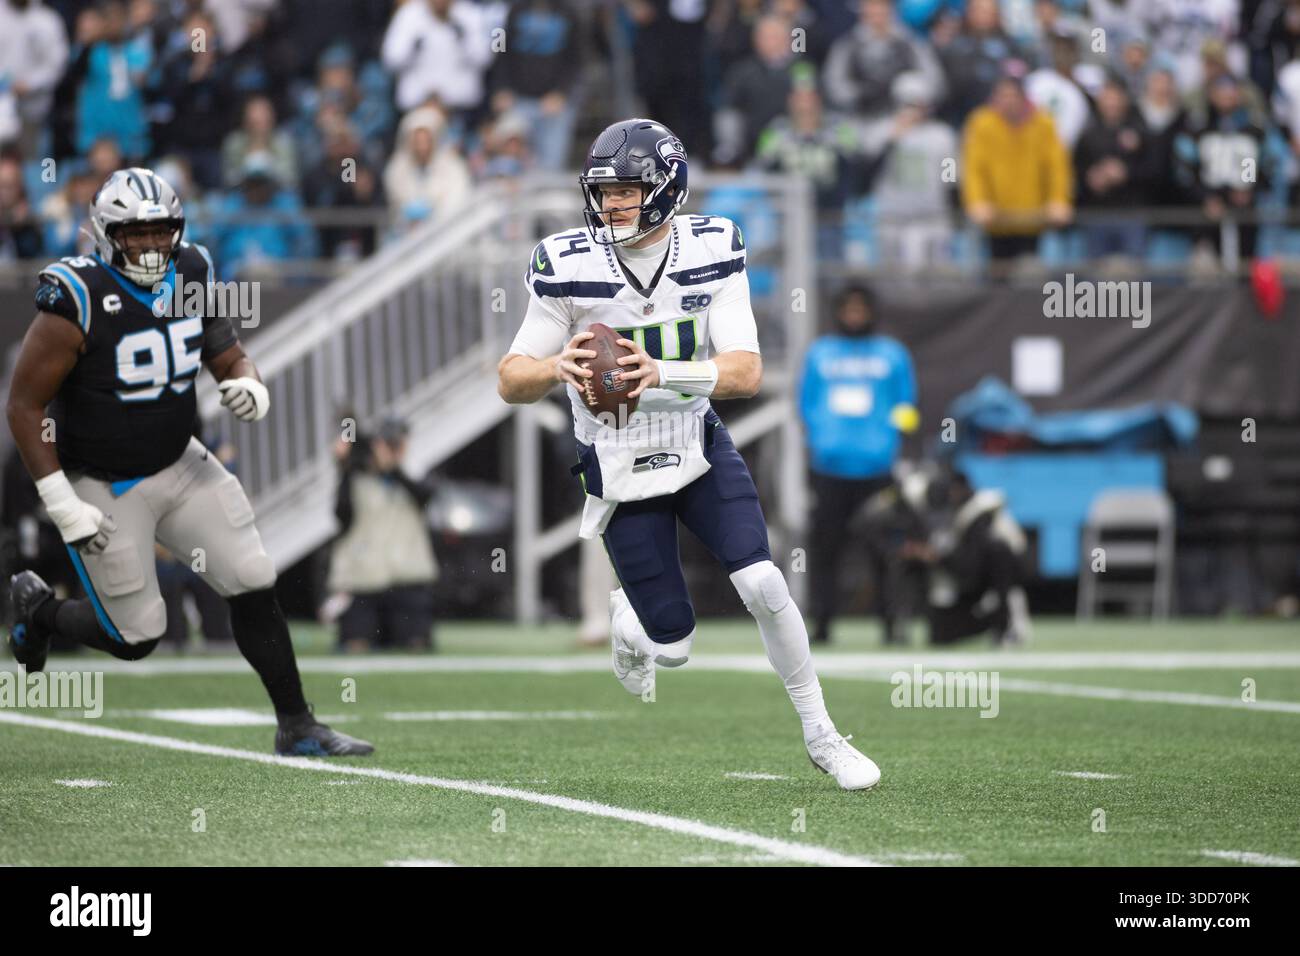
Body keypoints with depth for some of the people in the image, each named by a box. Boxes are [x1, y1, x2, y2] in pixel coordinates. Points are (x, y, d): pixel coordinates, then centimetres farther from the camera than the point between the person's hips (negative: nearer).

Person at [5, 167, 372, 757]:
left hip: (179, 465, 6)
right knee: (135, 637, 1)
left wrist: (251, 388, -18)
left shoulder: (192, 275, -4)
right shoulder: (76, 301, -24)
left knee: (253, 586, -2)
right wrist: (62, 504, -21)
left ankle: (296, 725, 9)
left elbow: (229, 357, 7)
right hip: (102, 487, -6)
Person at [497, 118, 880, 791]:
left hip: (698, 449, 1)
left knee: (763, 586, -16)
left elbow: (747, 373, -20)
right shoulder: (568, 267, -15)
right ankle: (626, 617, 36)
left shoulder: (711, 252, -12)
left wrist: (662, 374, -38)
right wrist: (558, 368, -34)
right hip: (620, 469, -1)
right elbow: (510, 382, -11)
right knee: (672, 646, -3)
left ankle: (819, 735, 4)